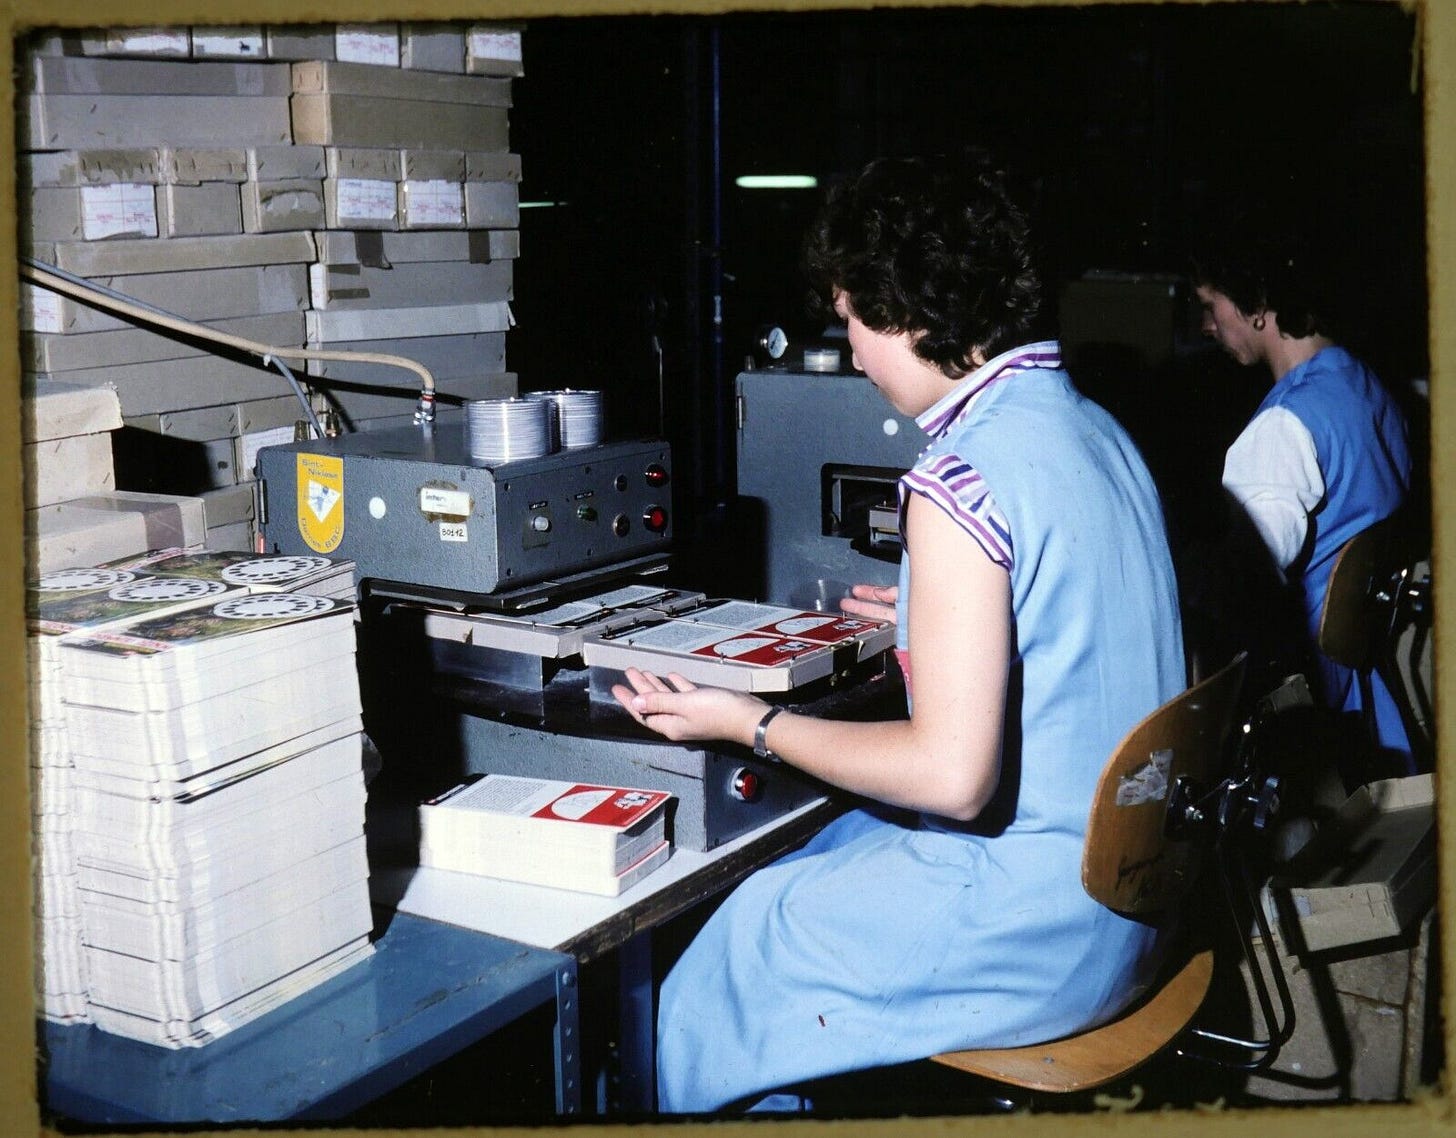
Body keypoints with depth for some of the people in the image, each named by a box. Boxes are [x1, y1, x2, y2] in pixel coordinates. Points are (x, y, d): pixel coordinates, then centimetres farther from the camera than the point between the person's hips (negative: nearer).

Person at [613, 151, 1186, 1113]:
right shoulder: (1095, 427, 4)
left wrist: (750, 723, -15)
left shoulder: (961, 482, -25)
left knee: (706, 998, 7)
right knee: (790, 876, 25)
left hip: (1028, 934, -9)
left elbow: (950, 772, -26)